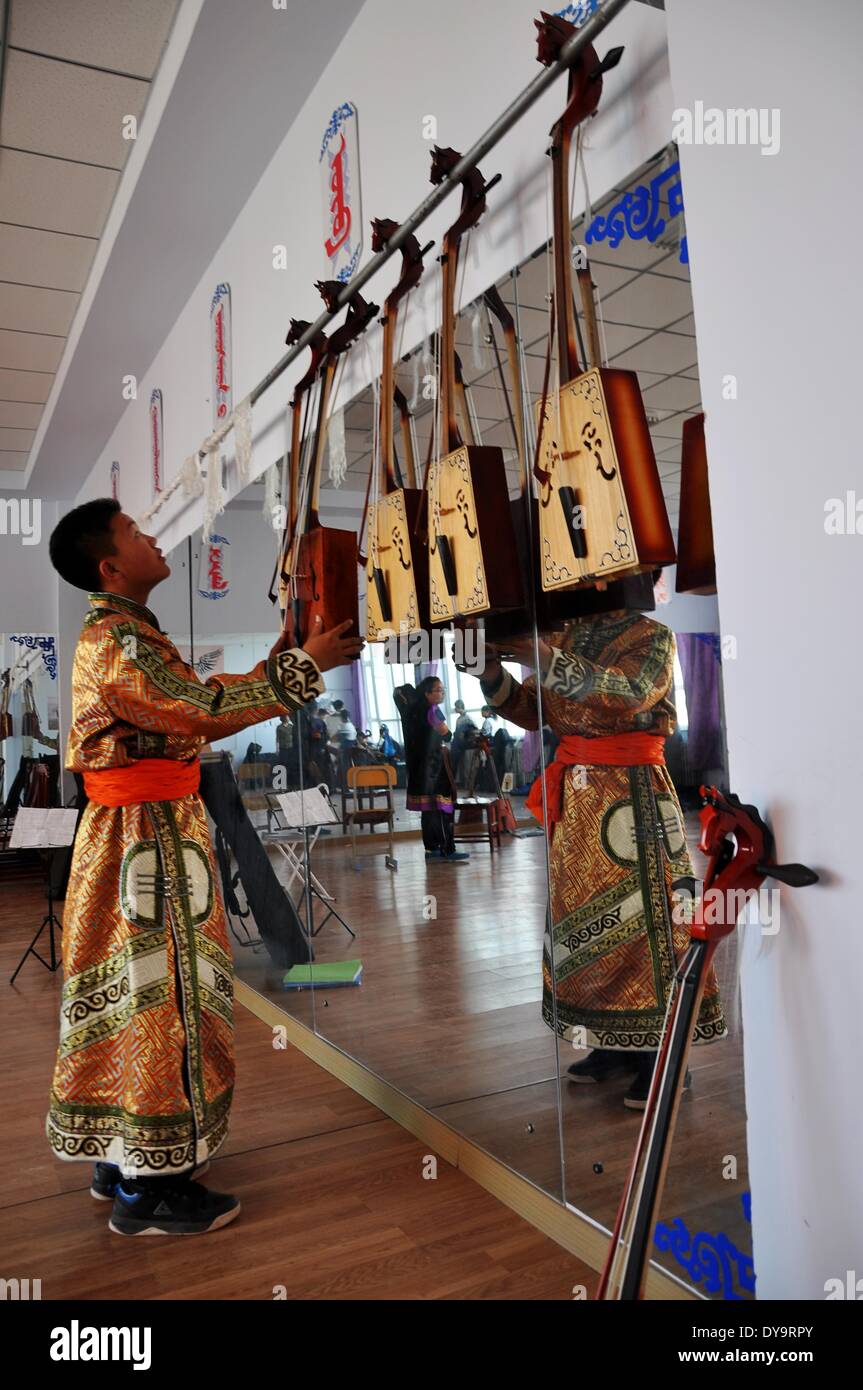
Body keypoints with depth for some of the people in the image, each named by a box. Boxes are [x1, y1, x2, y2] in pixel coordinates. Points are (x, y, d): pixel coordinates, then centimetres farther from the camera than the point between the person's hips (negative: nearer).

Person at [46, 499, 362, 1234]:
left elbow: (194, 712, 16)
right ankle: (148, 1188, 10)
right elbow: (203, 710, -23)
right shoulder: (115, 640, -16)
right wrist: (304, 666, -17)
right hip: (149, 839, -10)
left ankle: (122, 1157, 30)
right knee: (158, 991, -3)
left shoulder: (130, 634, 16)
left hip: (151, 833, 10)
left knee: (134, 992, 16)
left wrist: (278, 663, 13)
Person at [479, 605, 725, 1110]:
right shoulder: (569, 638, 14)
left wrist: (549, 661, -24)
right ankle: (615, 1044, 20)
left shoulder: (652, 636, -1)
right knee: (580, 914, 7)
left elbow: (630, 694, -20)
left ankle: (662, 1052, 8)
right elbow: (530, 710, 11)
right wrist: (492, 673, -6)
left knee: (643, 913, -4)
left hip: (633, 790, -6)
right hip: (577, 792, 6)